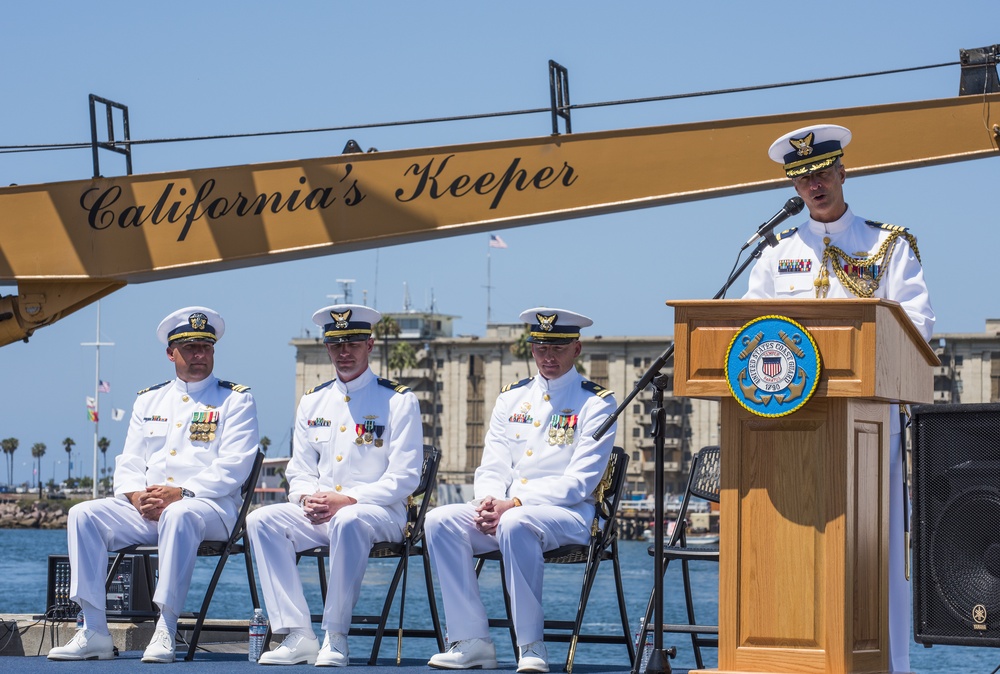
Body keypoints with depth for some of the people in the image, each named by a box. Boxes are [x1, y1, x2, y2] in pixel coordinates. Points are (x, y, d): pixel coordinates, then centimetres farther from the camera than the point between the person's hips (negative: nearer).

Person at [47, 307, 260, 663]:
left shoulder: (235, 400, 5)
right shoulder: (149, 401, 21)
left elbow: (233, 467, -7)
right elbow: (129, 463, 15)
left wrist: (181, 493, -19)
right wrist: (136, 495, -9)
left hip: (210, 505, -5)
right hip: (145, 509, 5)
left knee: (179, 516, -40)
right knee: (84, 514, -18)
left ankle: (165, 630, -40)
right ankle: (94, 631, -23)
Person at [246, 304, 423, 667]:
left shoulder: (398, 401, -1)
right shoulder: (312, 402, 15)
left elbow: (404, 478, -8)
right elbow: (299, 470, 15)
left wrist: (347, 500, -19)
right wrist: (308, 497, -10)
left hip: (379, 513, -5)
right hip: (317, 513, 5)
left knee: (348, 523, -39)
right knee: (261, 520, -20)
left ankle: (335, 637, -29)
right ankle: (298, 637, -25)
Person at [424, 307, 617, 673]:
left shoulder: (596, 404, -1)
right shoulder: (511, 398, 17)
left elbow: (579, 481, -11)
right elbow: (493, 467, 11)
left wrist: (515, 505, -20)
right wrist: (487, 502, -13)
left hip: (570, 515, -6)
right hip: (503, 510, 6)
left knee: (515, 525, -38)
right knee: (440, 520, -19)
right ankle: (471, 642, -20)